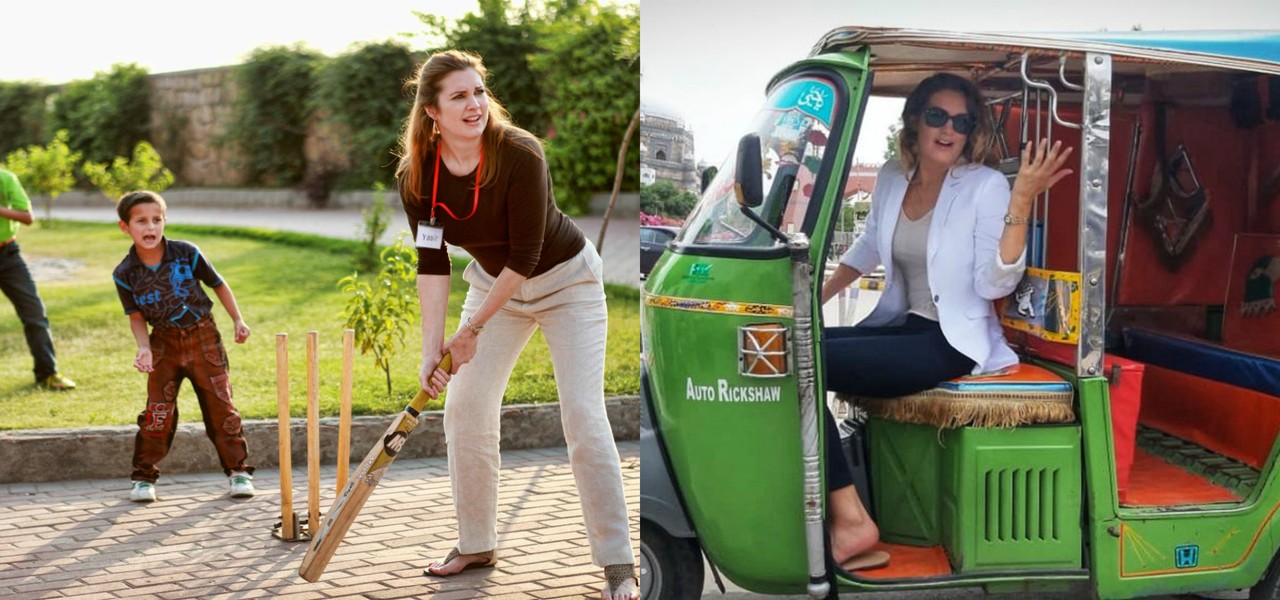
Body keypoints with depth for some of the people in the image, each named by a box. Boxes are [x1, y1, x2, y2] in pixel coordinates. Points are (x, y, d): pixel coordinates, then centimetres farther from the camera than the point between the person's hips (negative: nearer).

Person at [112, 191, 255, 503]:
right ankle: (143, 476, 13)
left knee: (220, 405, 3)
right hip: (164, 343, 1)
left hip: (203, 336, -1)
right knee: (157, 412, -2)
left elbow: (218, 284, 0)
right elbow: (136, 316, 0)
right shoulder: (125, 274, -10)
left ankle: (238, 469, 15)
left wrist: (238, 320, -1)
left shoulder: (187, 254, -13)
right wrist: (144, 348, -16)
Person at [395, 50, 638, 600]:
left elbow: (525, 258, -26)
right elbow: (432, 264, -12)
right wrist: (432, 345, -20)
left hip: (565, 280, -5)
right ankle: (476, 545, 18)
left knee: (583, 416, -12)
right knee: (464, 410, 1)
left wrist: (471, 331, -20)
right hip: (493, 281, 5)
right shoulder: (416, 176, -15)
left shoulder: (520, 155, -30)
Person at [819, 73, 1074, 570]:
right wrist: (816, 297, 23)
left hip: (952, 343, -7)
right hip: (900, 325, 7)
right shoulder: (892, 178, 9)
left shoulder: (986, 186, -8)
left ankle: (851, 520, -22)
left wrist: (1021, 202, -25)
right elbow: (868, 249, 28)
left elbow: (993, 285, -17)